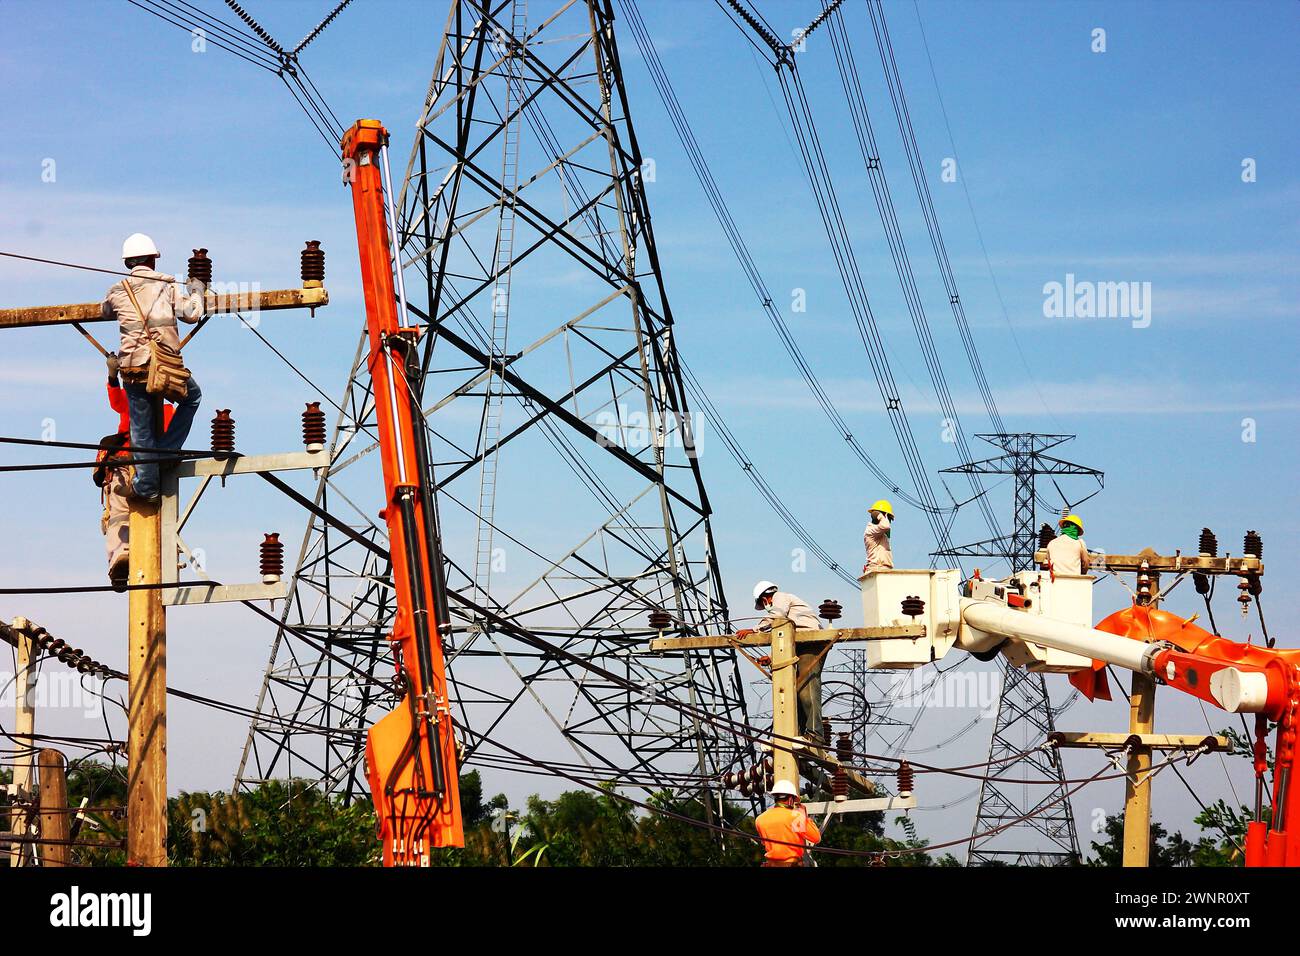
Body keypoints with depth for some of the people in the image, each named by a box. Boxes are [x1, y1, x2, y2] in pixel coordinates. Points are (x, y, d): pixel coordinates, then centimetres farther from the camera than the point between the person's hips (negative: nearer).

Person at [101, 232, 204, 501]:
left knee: (141, 427, 10)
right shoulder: (168, 286, 3)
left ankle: (147, 486, 12)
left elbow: (106, 311, 30)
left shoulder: (116, 292, 9)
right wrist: (196, 292, 20)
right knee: (192, 397, 26)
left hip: (132, 367, 2)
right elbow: (191, 314, 1)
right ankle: (164, 450, 16)